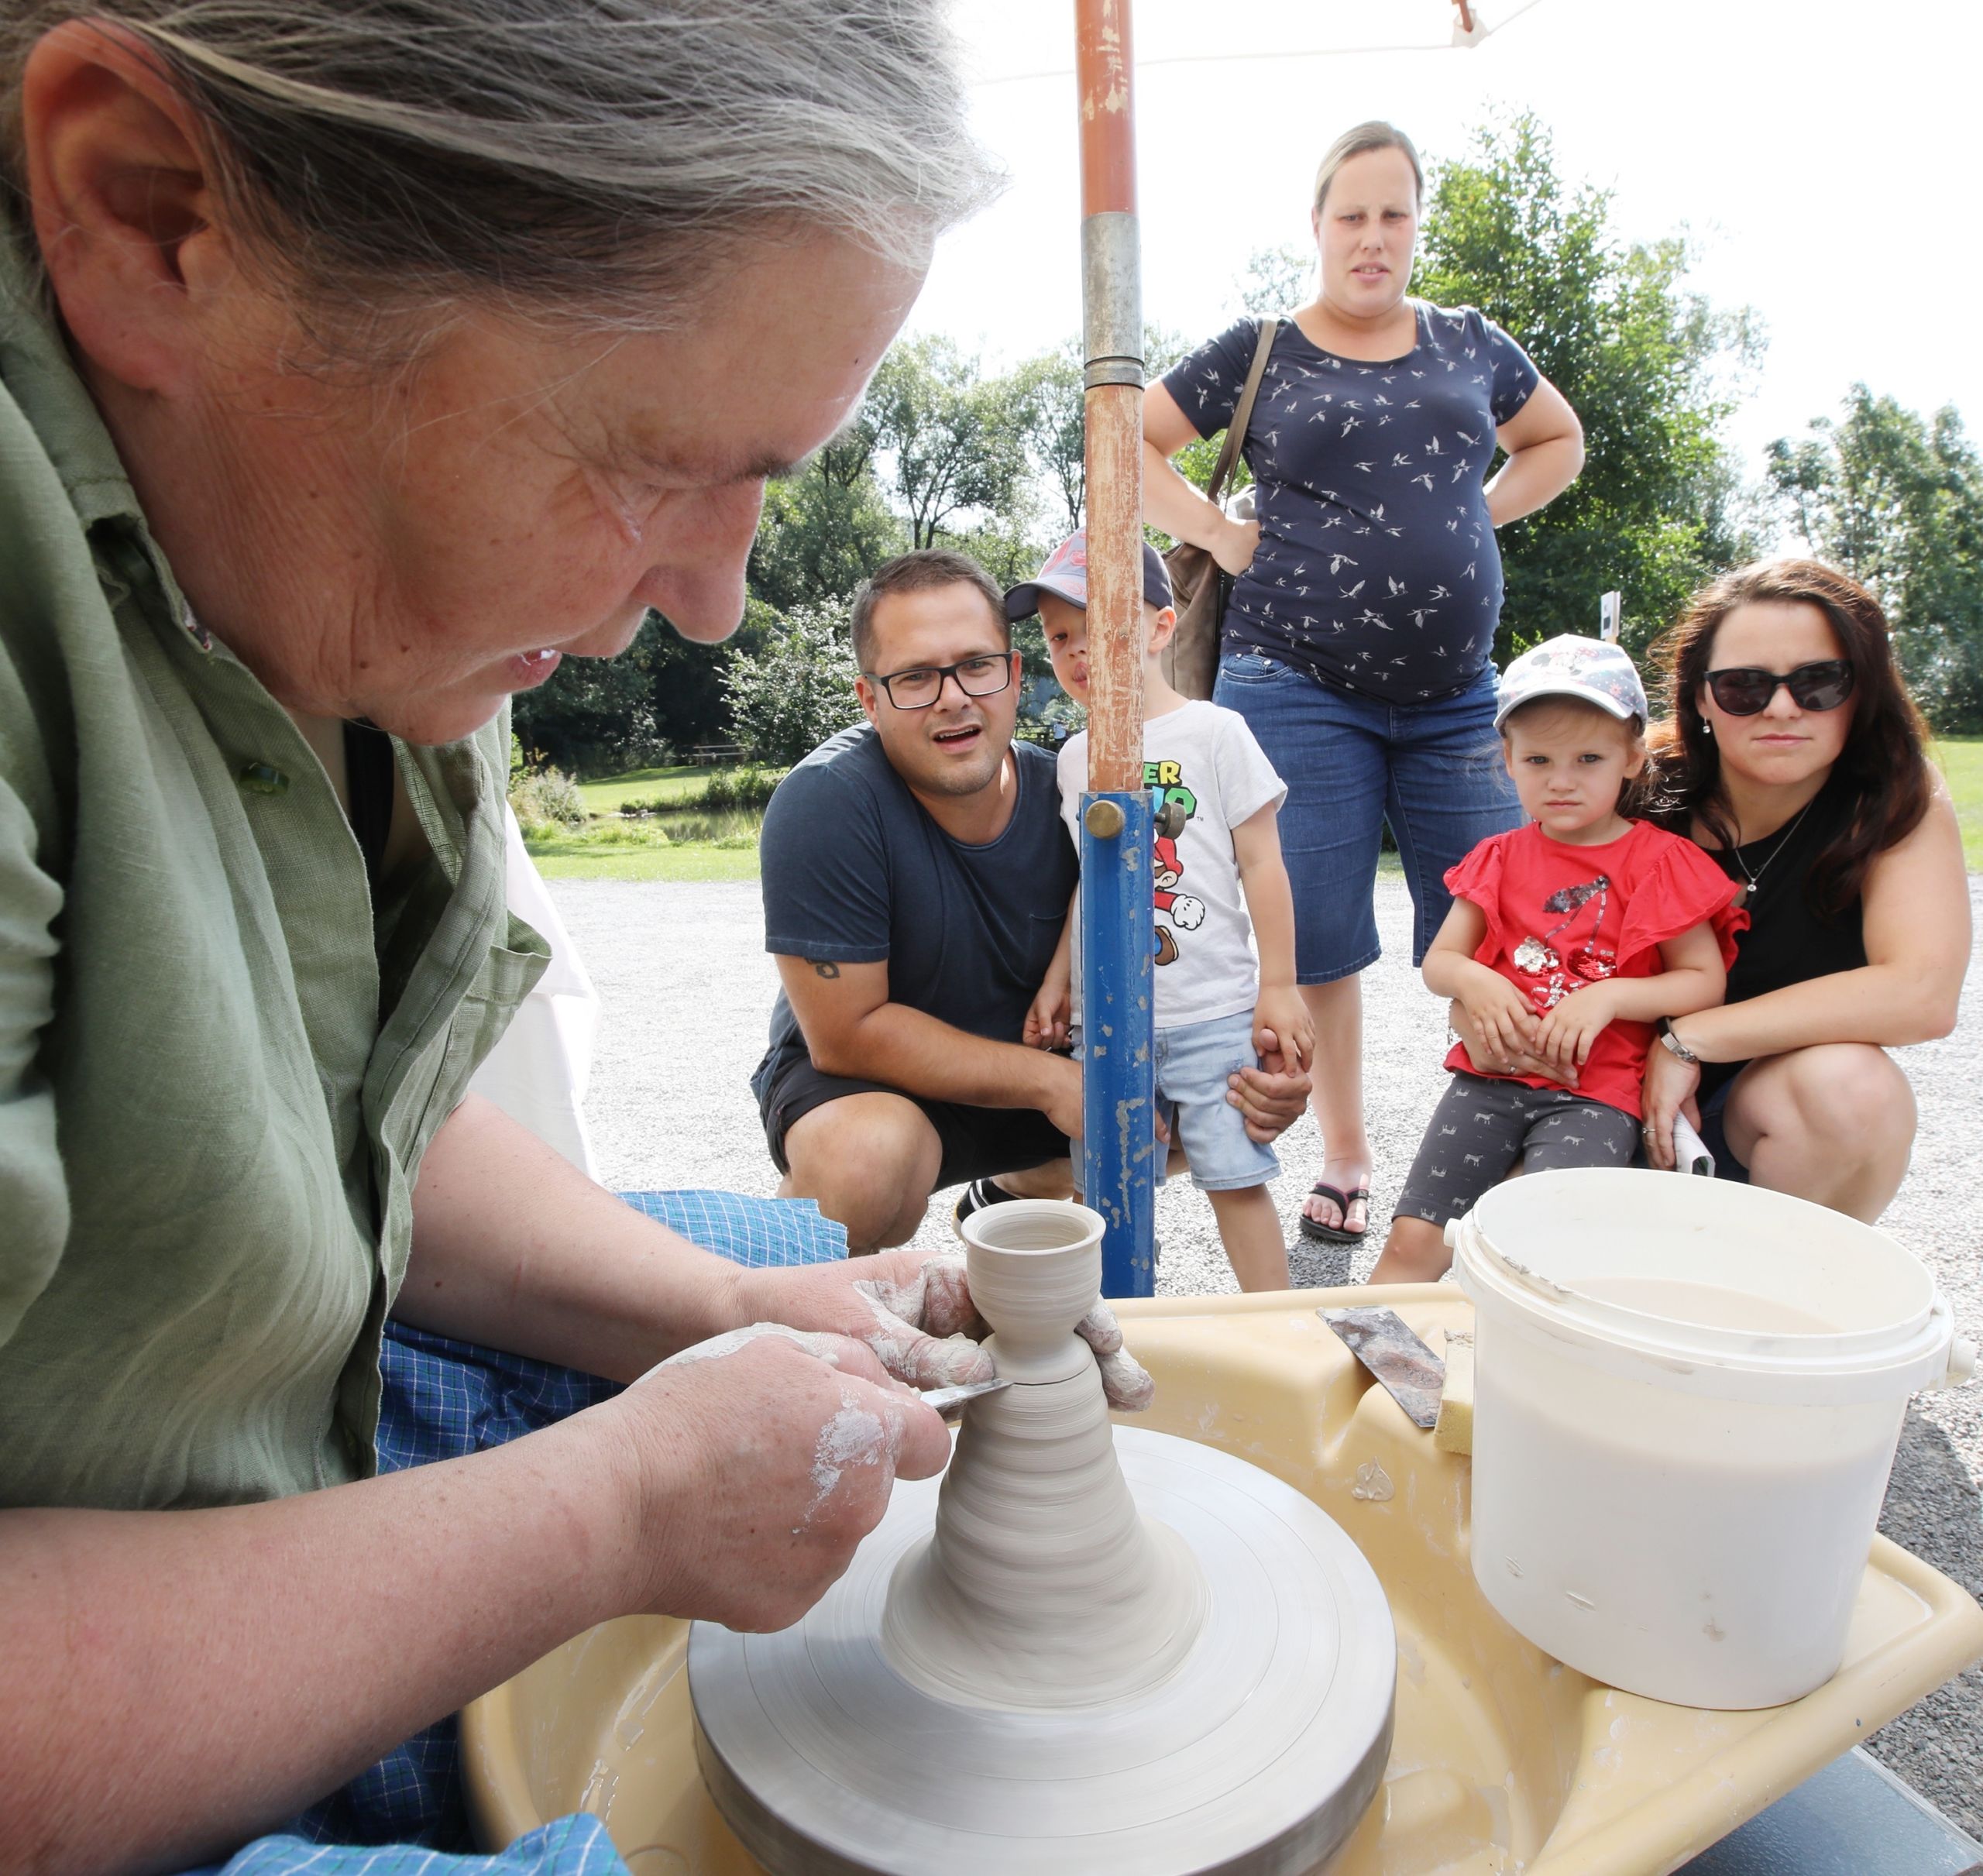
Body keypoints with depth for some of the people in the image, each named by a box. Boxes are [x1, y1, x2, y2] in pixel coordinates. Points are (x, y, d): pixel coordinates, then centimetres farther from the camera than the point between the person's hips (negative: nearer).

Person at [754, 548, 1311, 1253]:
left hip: (1030, 1064, 5)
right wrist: (1050, 1080, -26)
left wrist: (1247, 1069, -24)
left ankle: (1013, 1191, 19)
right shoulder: (823, 800, -26)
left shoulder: (1066, 799, -13)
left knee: (1219, 1096, -5)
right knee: (869, 1156, -37)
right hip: (858, 1080, -5)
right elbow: (847, 1031, -25)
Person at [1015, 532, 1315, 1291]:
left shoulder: (1214, 732, -3)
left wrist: (1279, 988, -5)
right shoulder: (1075, 757, 11)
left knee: (1235, 1178, 0)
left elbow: (1262, 864, -3)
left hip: (1213, 1014, -4)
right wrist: (1056, 982, 11)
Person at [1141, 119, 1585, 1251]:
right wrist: (1224, 535, -2)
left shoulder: (1469, 343, 15)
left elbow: (1559, 442, 28)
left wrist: (1473, 518, 11)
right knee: (1319, 935, 0)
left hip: (1457, 696, 3)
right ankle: (1345, 1153, 17)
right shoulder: (1260, 352, 7)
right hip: (1301, 688, -2)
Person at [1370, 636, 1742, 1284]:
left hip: (1595, 1091, -3)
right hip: (1492, 1075, 3)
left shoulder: (1660, 861, 1)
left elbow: (1707, 981, -1)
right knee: (1414, 1238, -4)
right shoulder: (1500, 858, 10)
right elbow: (1437, 961, 10)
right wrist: (1471, 979, -13)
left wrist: (1611, 994, -16)